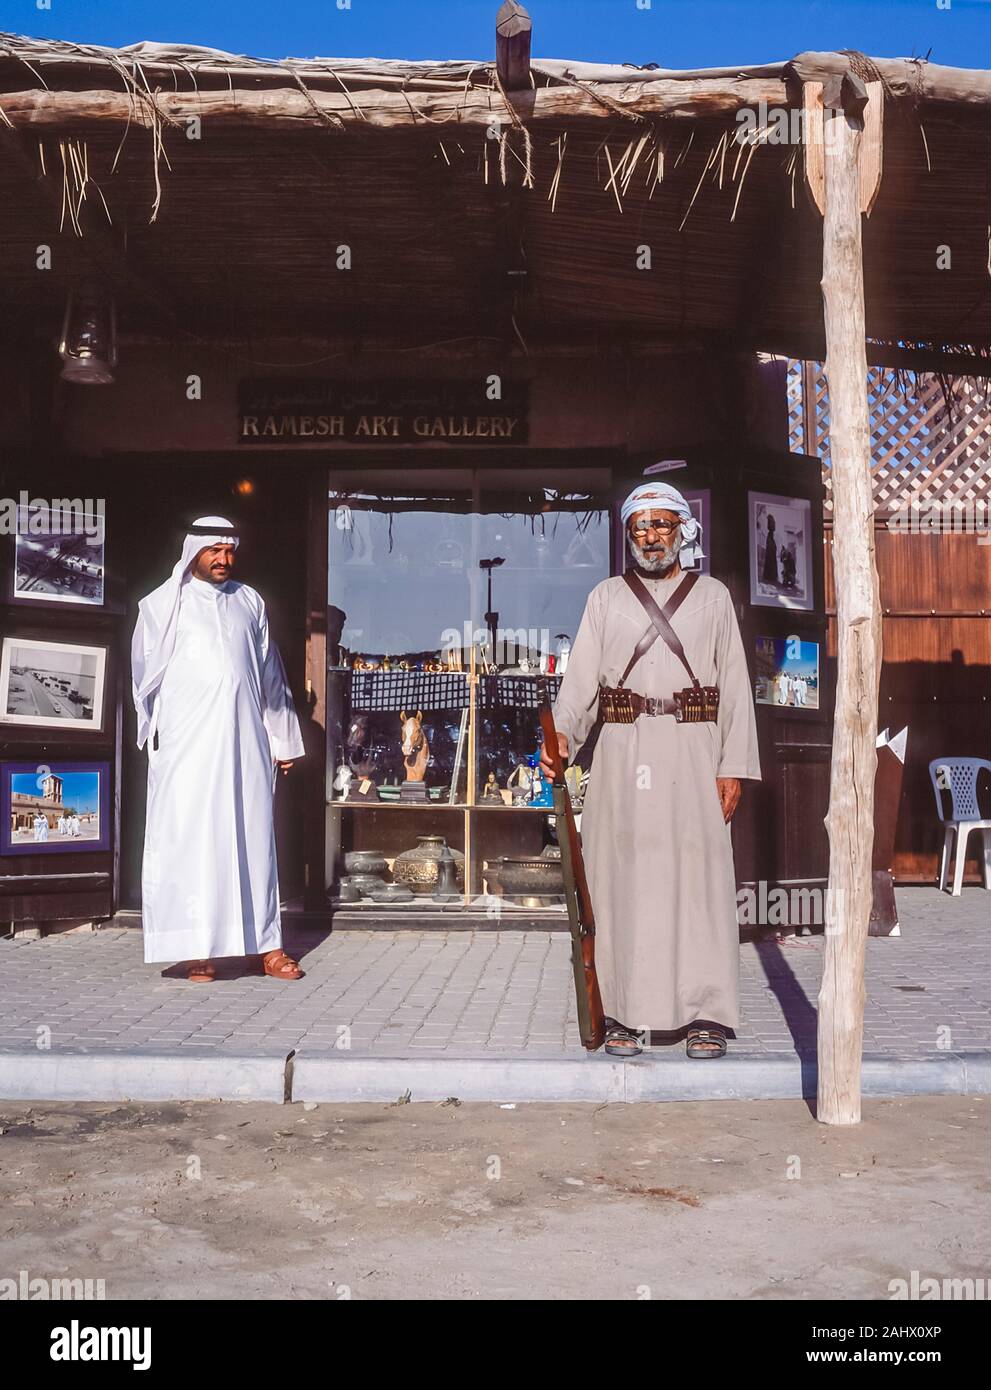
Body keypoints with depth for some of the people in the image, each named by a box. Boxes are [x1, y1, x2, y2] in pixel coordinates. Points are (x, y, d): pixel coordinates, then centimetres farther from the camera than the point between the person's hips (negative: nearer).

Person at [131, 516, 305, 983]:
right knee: (191, 835, -7)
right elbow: (147, 673, 8)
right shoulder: (164, 604, 8)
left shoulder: (250, 602, 17)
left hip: (246, 737, 3)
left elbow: (270, 674, 18)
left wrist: (282, 738, 18)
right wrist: (158, 728, 4)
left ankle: (263, 944, 4)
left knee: (253, 834, 1)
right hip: (188, 739, -3)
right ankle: (198, 949, -5)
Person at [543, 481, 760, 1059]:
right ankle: (626, 1012, 6)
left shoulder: (712, 596, 12)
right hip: (622, 751, 1)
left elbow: (734, 684, 7)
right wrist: (563, 734, -13)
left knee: (698, 875, -4)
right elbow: (581, 676, 5)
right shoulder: (606, 598, 14)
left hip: (692, 750, -1)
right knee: (622, 876, -1)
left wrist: (734, 766, -1)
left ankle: (706, 1014, 3)